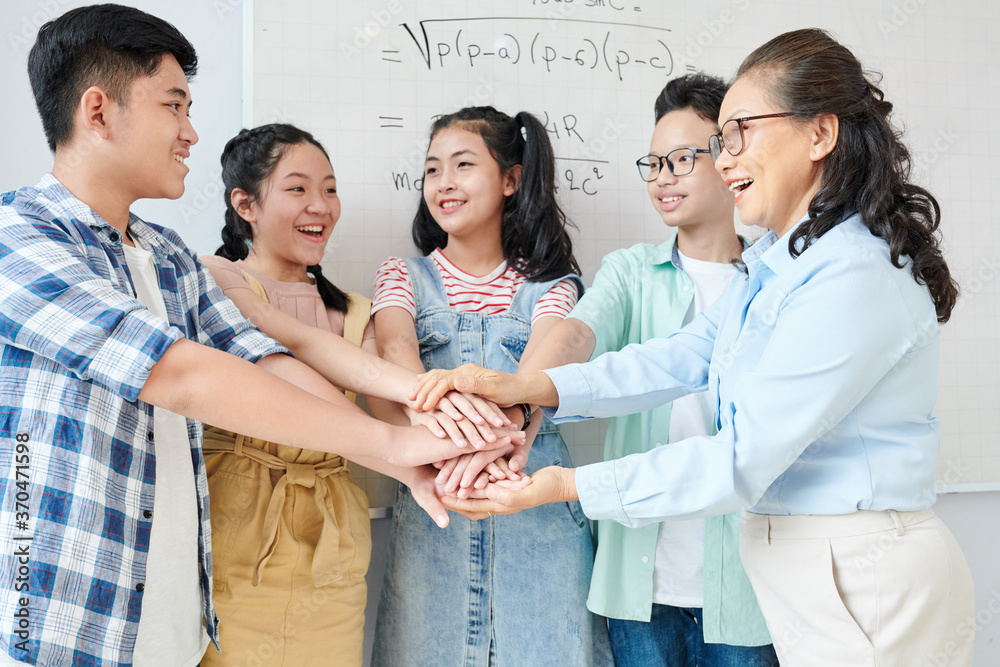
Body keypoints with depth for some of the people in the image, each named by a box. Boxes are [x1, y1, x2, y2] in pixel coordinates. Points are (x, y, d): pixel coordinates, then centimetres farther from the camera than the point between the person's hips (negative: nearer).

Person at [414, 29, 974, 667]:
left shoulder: (856, 278, -23)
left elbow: (742, 460, -24)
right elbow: (684, 356, 2)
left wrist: (563, 485, -21)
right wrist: (528, 387, -9)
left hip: (865, 583, -8)